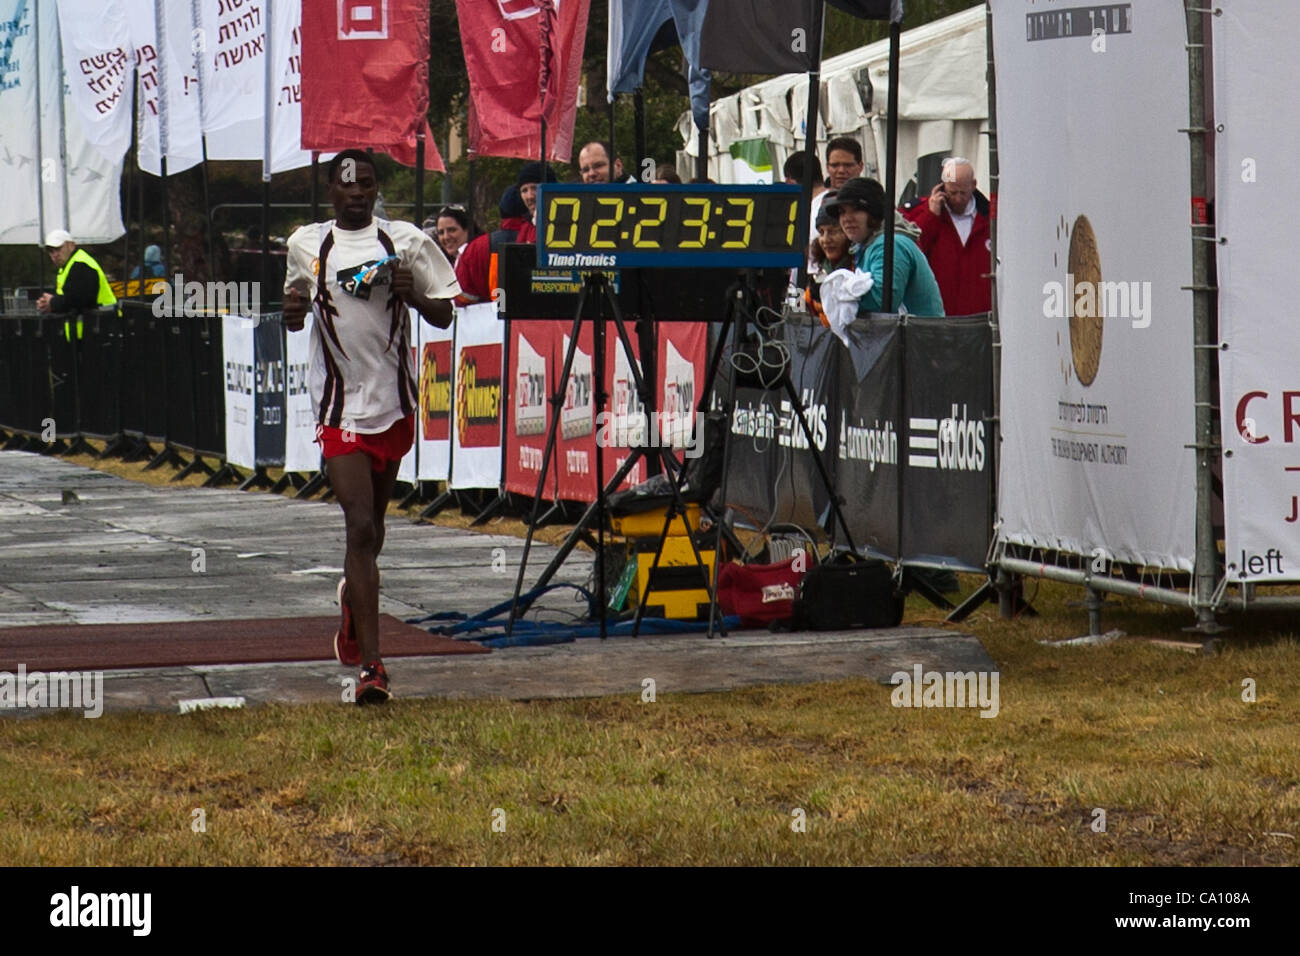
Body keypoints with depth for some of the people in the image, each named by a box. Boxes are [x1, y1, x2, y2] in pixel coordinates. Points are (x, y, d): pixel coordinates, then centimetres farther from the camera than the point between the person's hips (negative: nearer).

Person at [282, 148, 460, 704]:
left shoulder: (406, 241, 3)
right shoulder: (306, 245, 6)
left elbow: (444, 315, 6)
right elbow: (294, 319, 19)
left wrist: (413, 293, -14)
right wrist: (292, 310, -5)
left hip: (395, 402, 2)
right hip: (340, 405, -2)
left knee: (372, 524, 15)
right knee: (360, 526, -14)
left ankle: (353, 601, 49)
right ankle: (370, 665, -16)